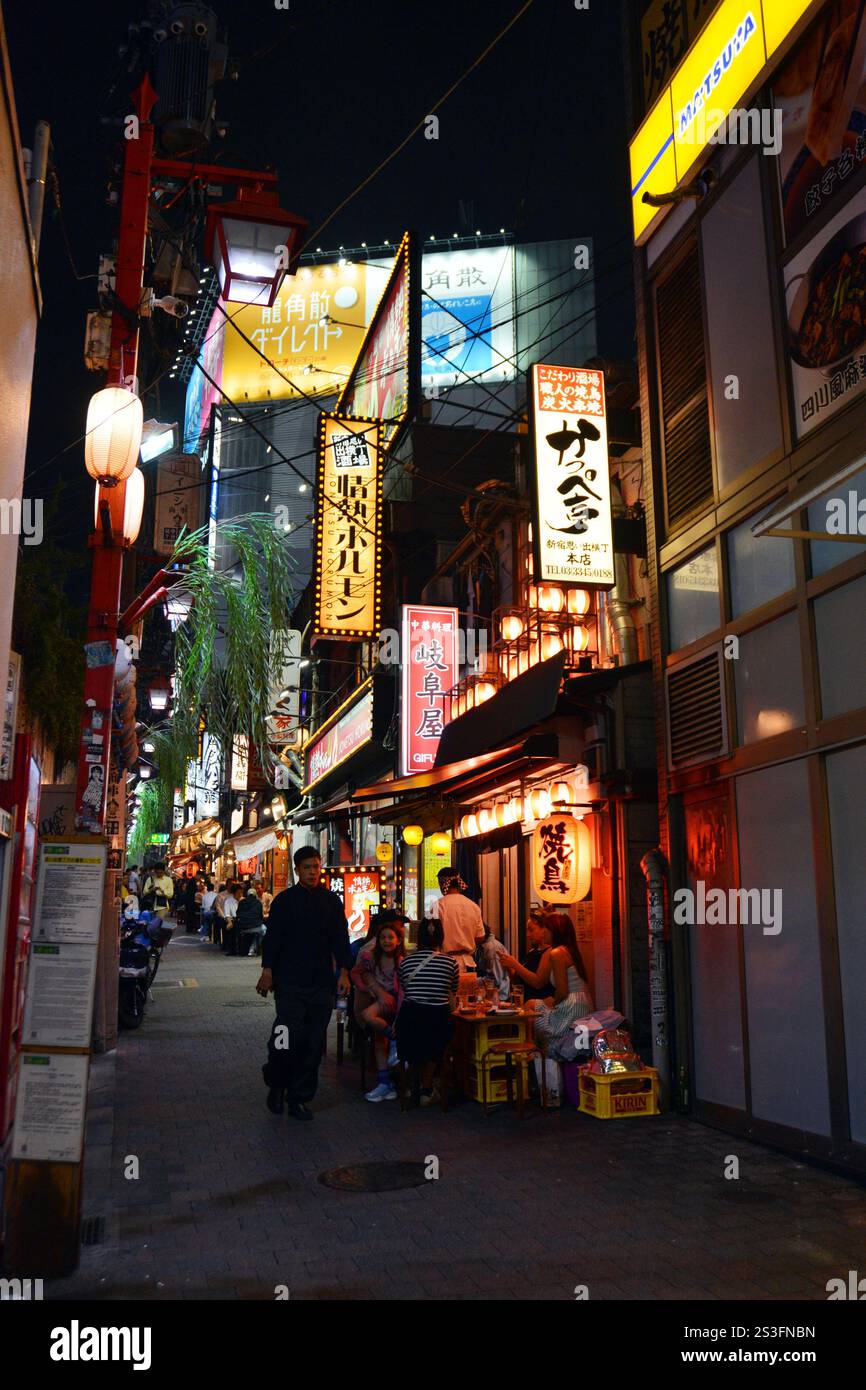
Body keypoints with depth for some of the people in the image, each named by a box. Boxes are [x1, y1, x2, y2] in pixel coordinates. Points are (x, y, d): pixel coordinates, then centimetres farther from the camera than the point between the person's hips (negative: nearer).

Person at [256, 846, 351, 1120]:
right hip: (290, 982, -3)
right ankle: (276, 1084, 14)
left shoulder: (332, 901, 11)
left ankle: (299, 1097, 15)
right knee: (289, 1036, -11)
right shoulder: (284, 900, 3)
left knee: (313, 1043, 4)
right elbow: (272, 937, 0)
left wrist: (343, 971, 5)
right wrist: (267, 970, -8)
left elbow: (341, 938, 12)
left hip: (321, 984, 3)